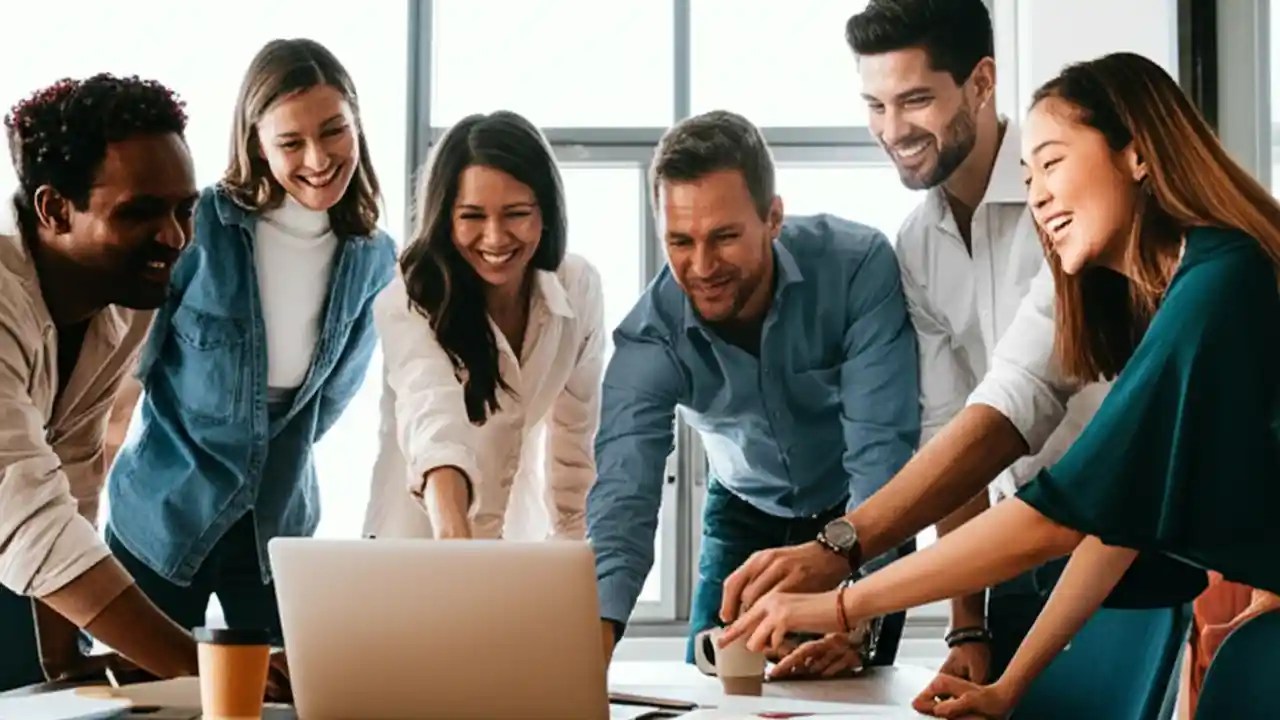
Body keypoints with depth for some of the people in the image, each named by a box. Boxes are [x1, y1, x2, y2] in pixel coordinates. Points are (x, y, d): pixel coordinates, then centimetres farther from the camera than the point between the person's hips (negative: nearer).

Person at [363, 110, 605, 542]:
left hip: (517, 545, 3)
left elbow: (576, 437, 1)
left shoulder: (579, 290, -9)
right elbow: (434, 420, -39)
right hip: (417, 543, -3)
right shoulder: (409, 305, -21)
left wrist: (575, 545, 2)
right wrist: (453, 534, -53)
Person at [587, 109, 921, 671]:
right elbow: (622, 497, -36)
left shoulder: (859, 268, -32)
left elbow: (883, 446, -35)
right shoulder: (649, 336, -27)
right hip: (745, 515, 2)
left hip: (859, 518, -1)